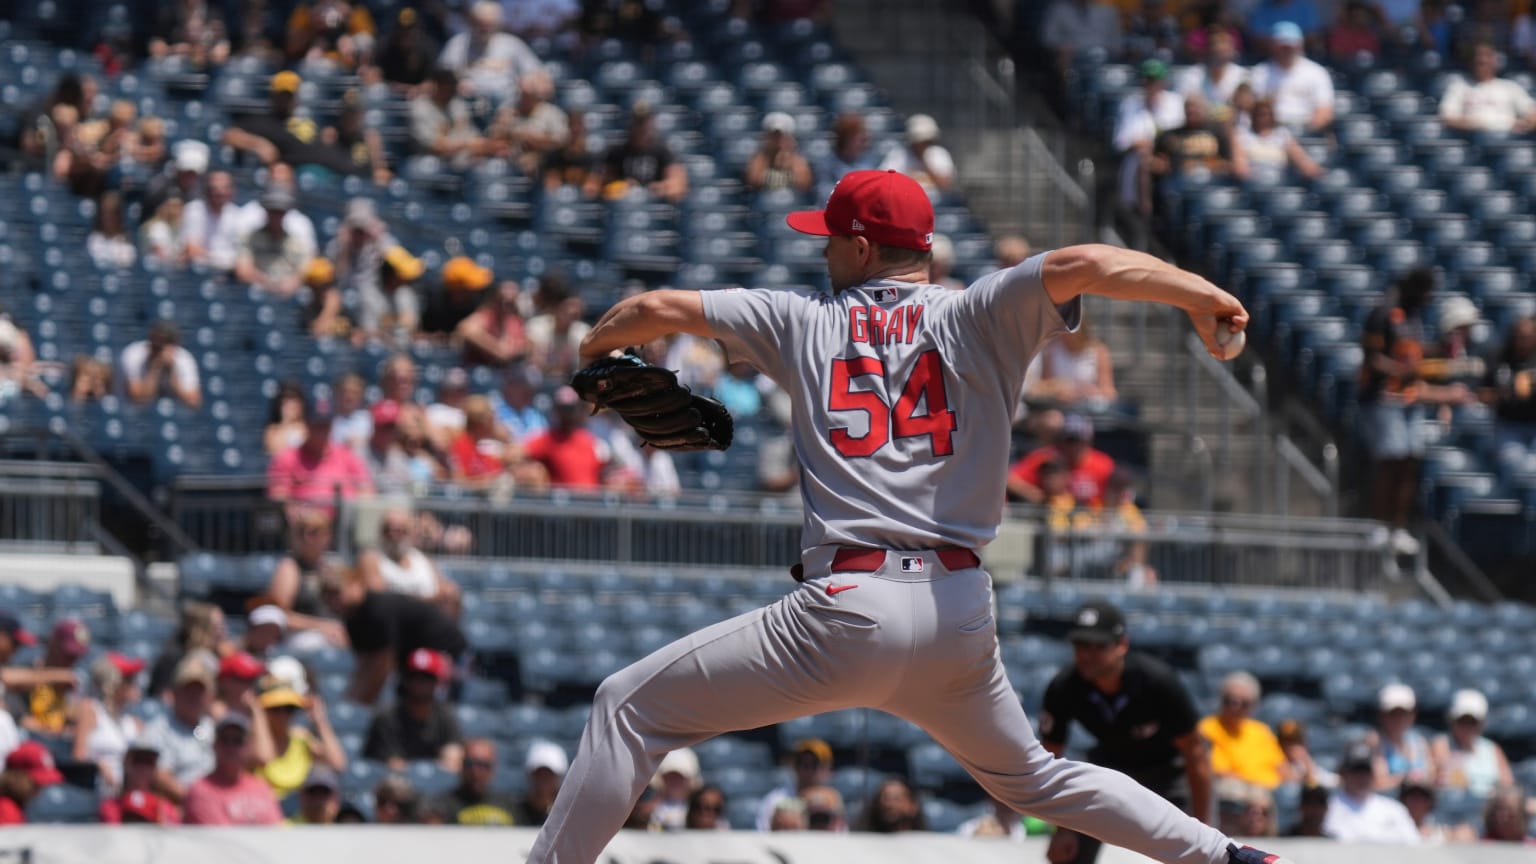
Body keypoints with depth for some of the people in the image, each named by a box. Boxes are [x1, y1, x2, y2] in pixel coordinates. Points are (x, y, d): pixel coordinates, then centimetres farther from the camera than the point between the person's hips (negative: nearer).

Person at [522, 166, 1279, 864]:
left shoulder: (806, 322, 11)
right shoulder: (977, 318, 9)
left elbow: (656, 309, 16)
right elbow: (1078, 266, -8)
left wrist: (595, 353, 35)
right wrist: (1200, 295, -13)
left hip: (847, 608, -4)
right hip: (963, 617, 4)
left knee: (630, 706, 7)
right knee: (1030, 777, 26)